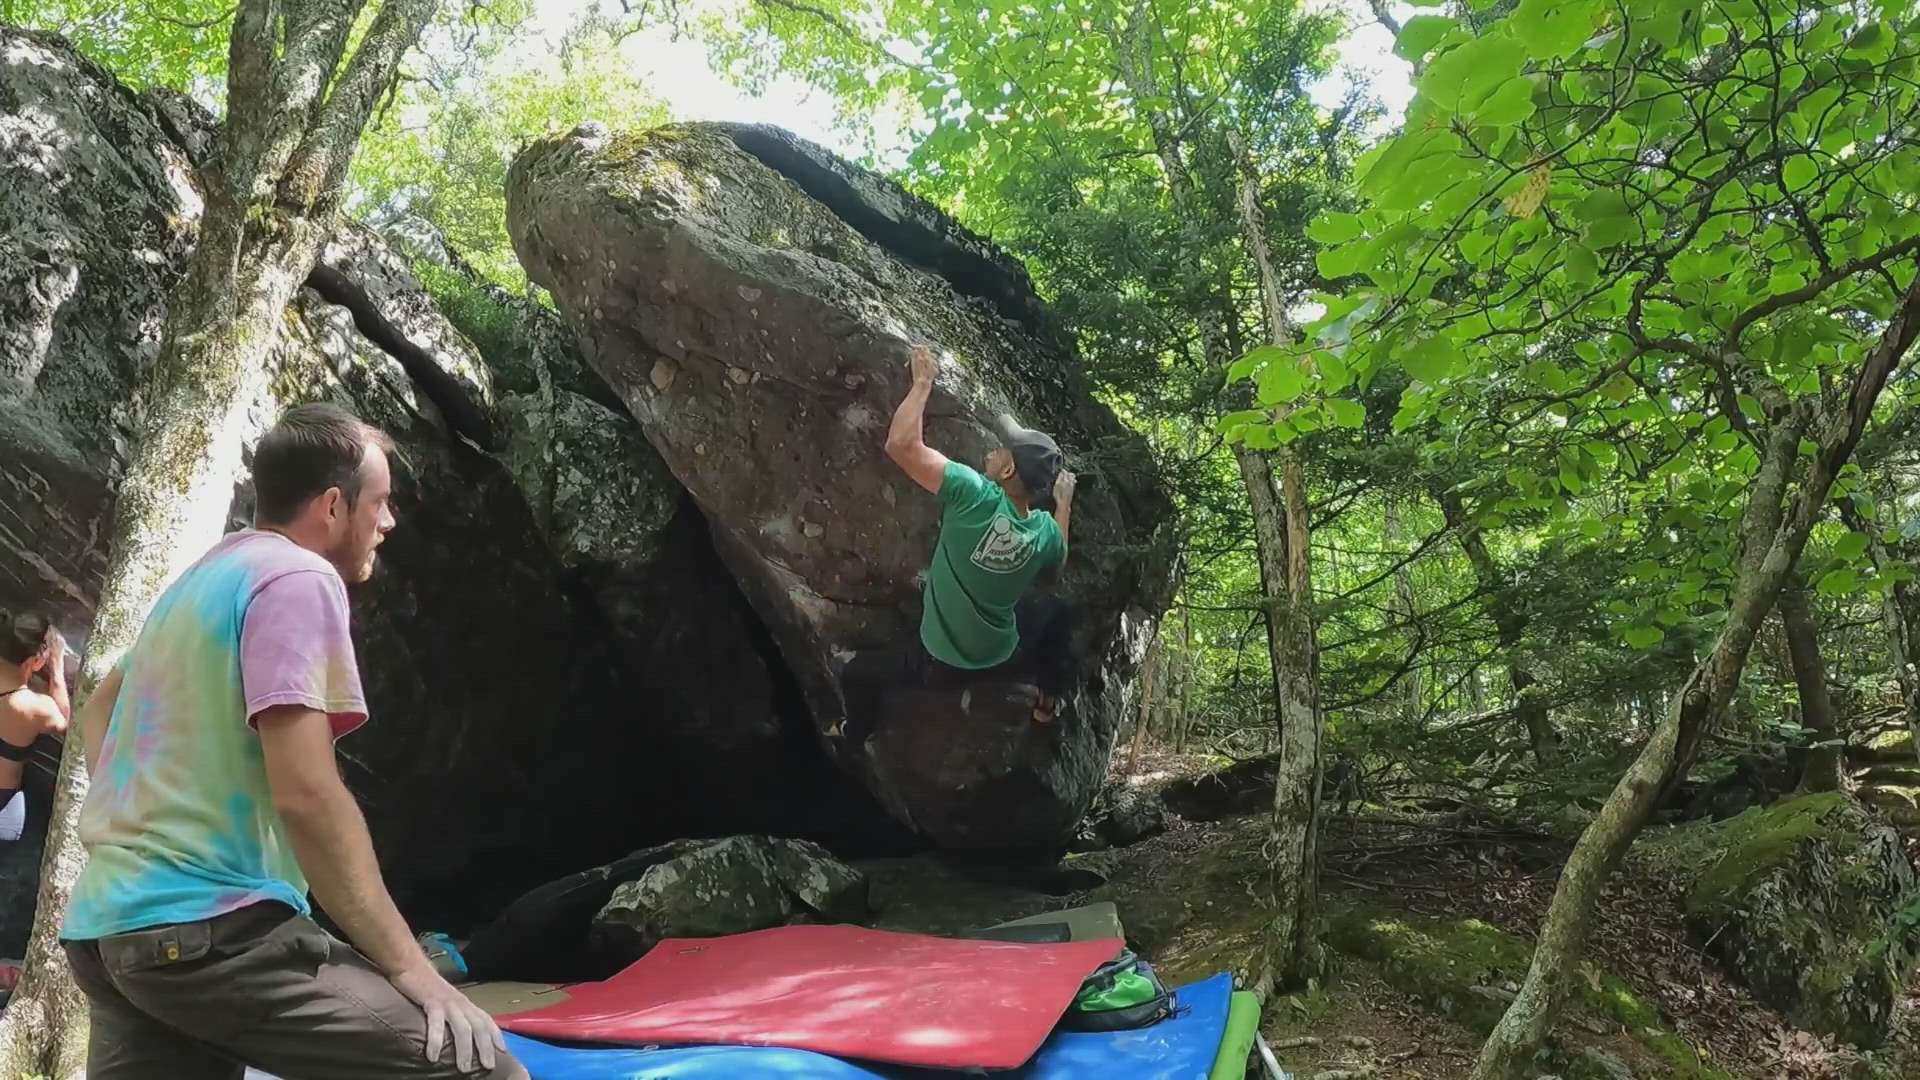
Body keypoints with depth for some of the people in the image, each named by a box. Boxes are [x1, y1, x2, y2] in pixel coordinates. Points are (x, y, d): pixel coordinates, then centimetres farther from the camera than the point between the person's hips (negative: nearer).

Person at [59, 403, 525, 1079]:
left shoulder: (201, 578, 18)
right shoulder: (298, 578, -11)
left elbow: (98, 710, 34)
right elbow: (306, 795, -20)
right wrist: (411, 969, -17)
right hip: (208, 931, -10)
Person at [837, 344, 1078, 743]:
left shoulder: (976, 495, -31)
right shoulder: (1045, 530, -13)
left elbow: (901, 444, -34)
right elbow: (1058, 557, 14)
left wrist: (923, 382, -21)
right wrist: (1064, 503, 23)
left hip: (940, 664, -4)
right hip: (1004, 660, 4)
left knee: (855, 673, 22)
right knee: (1057, 611, 34)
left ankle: (855, 735, 44)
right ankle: (1049, 700, 45)